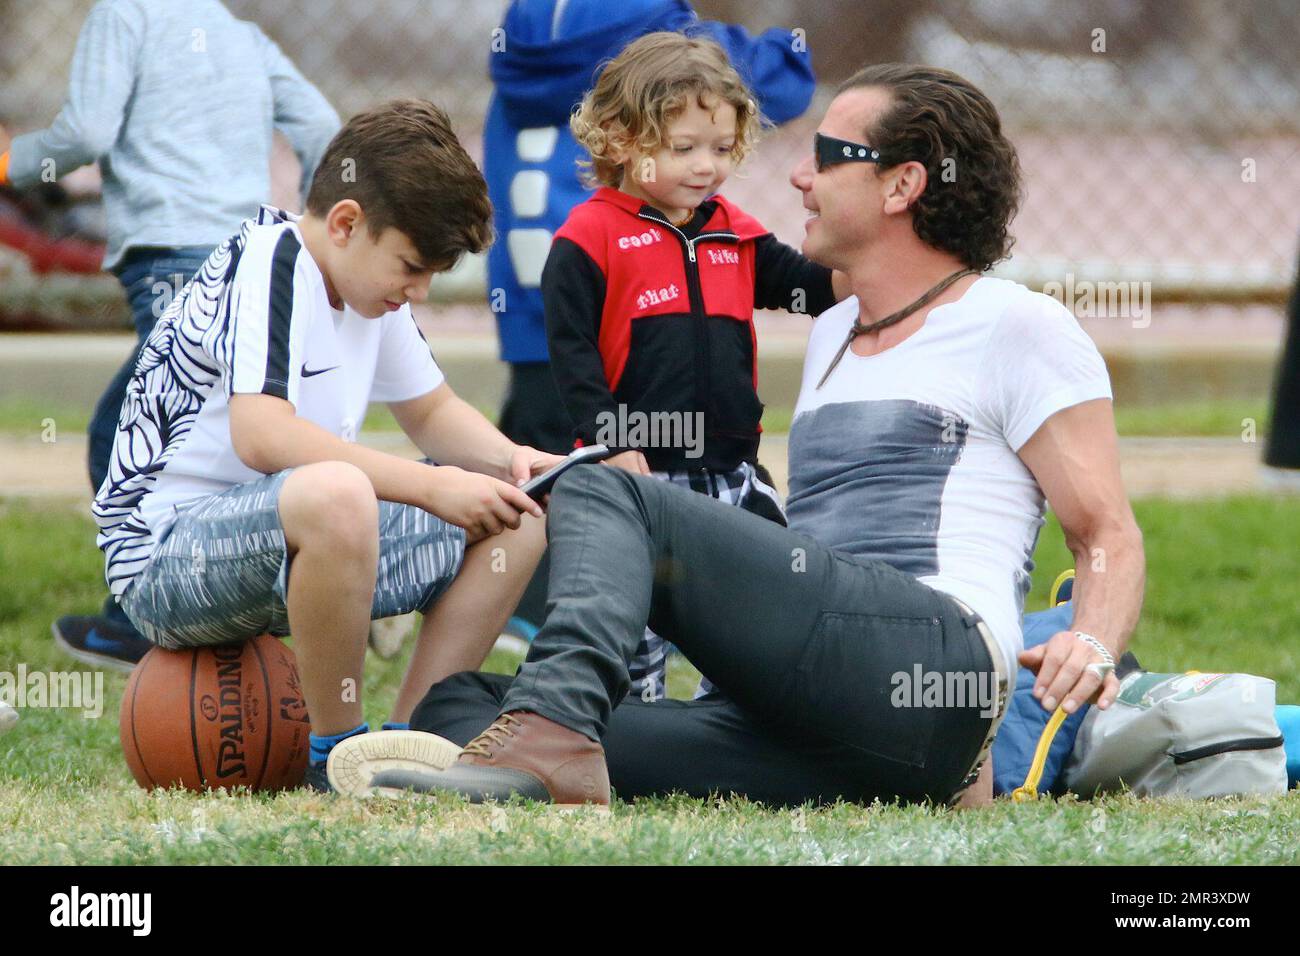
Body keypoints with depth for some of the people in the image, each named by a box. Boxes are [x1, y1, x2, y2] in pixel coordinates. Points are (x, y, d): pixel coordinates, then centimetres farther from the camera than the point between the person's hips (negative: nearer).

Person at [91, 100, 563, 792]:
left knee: (516, 518, 7)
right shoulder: (270, 259, -17)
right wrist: (429, 485, -30)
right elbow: (260, 435, -31)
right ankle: (337, 757, -23)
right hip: (163, 564, -10)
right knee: (335, 494, -40)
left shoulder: (368, 277, 10)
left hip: (292, 545, 10)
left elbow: (430, 411, 25)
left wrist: (507, 460, 3)